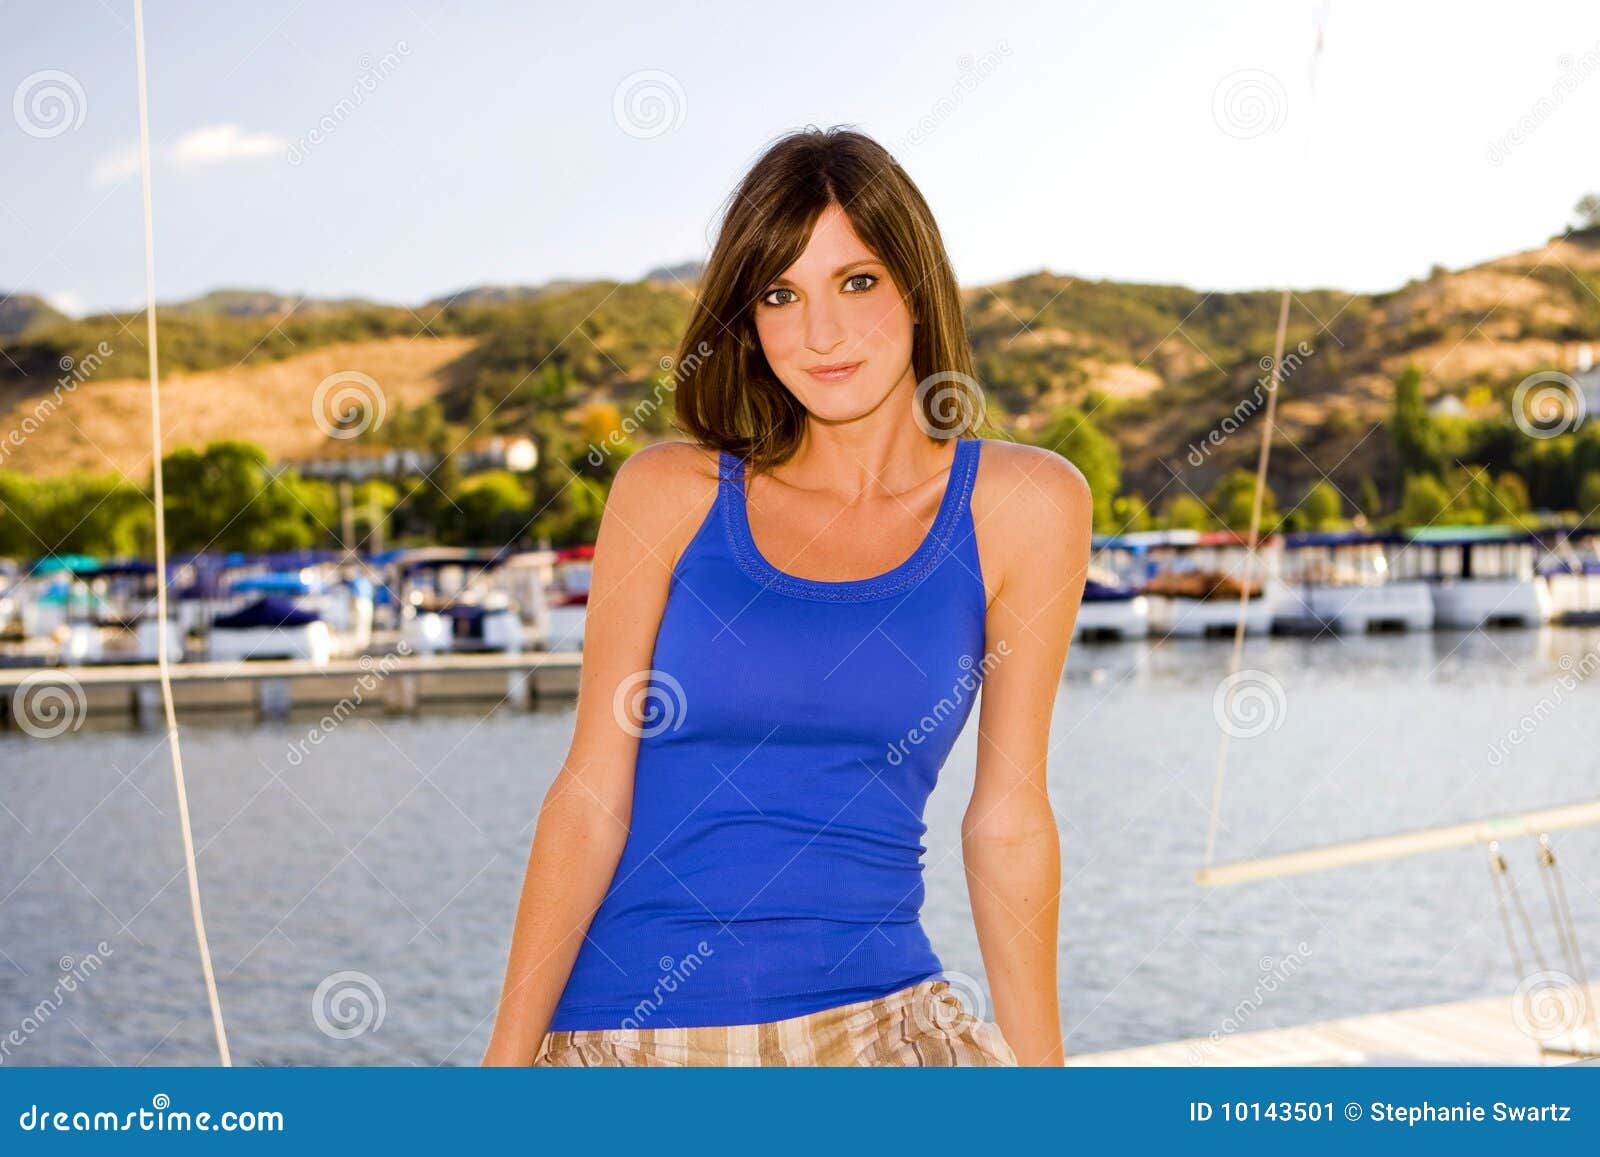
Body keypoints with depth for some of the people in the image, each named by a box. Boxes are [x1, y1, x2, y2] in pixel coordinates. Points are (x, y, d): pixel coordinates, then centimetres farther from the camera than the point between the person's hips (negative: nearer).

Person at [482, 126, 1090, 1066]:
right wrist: (508, 1057, -5)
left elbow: (1008, 818, 3)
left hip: (874, 1019, 1)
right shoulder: (670, 493, -1)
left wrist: (1040, 1065, 4)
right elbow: (593, 794, -2)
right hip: (621, 1030, -1)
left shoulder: (1021, 506, 0)